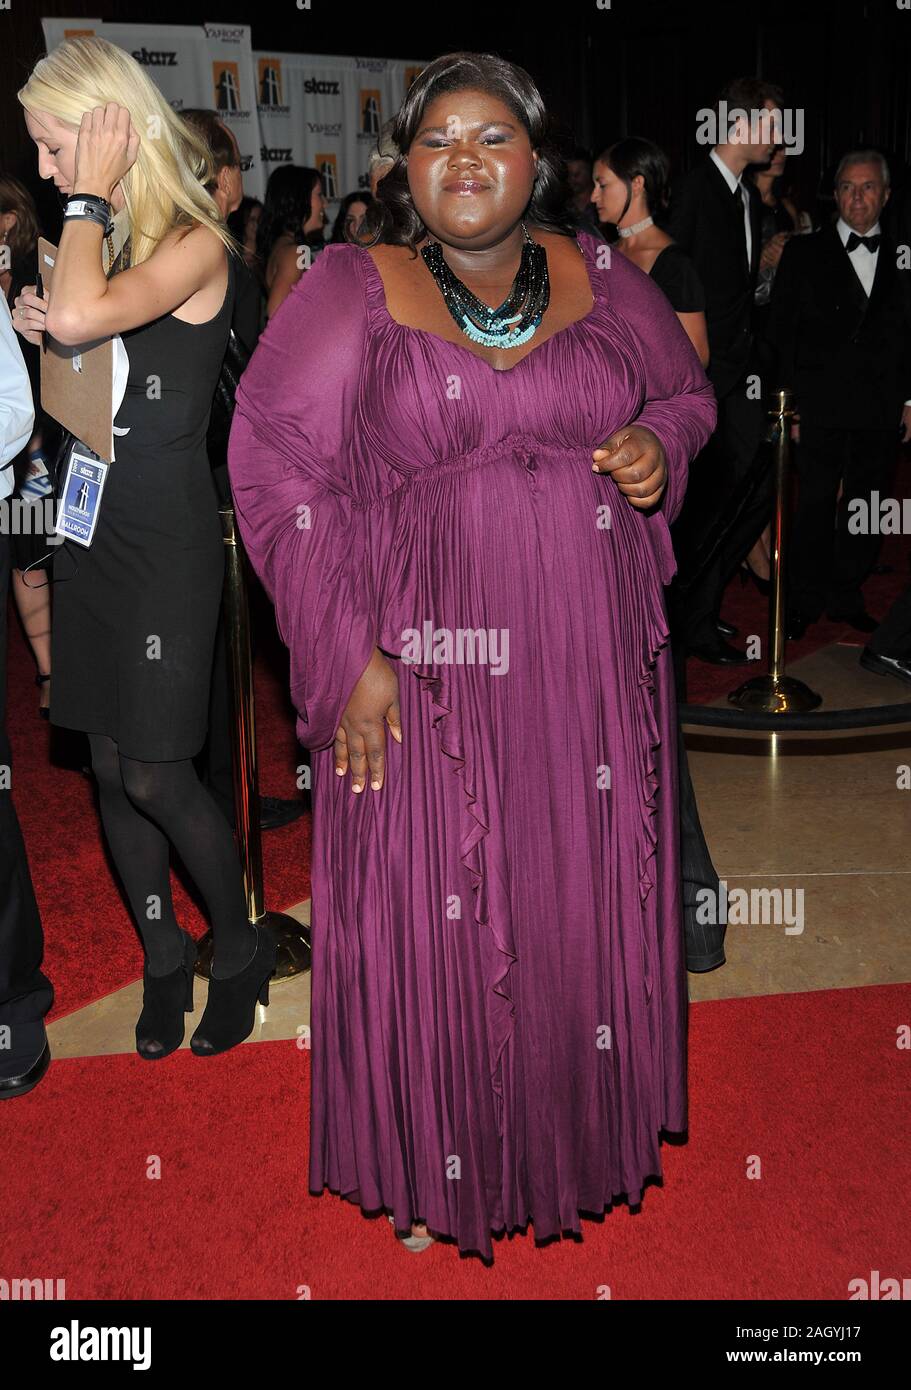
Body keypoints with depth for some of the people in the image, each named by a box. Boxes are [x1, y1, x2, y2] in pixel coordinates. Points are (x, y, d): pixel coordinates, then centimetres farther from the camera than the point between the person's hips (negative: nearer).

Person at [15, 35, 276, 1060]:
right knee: (110, 768, 11)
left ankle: (241, 947, 21)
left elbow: (82, 316, -29)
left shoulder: (193, 245, -12)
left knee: (155, 776, -3)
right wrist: (28, 323, -1)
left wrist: (91, 196, -15)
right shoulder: (97, 239, 11)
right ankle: (163, 956, 28)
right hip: (92, 532, 7)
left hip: (168, 541, -7)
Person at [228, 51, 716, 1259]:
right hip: (428, 669, -3)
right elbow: (274, 464, -9)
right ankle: (429, 1161, 31)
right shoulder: (354, 289, -4)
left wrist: (659, 446, -4)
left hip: (594, 666, 4)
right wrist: (349, 655, -15)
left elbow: (687, 389, 21)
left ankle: (582, 1127, 39)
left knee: (588, 900, 14)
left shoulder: (599, 276, 8)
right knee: (431, 916, 6)